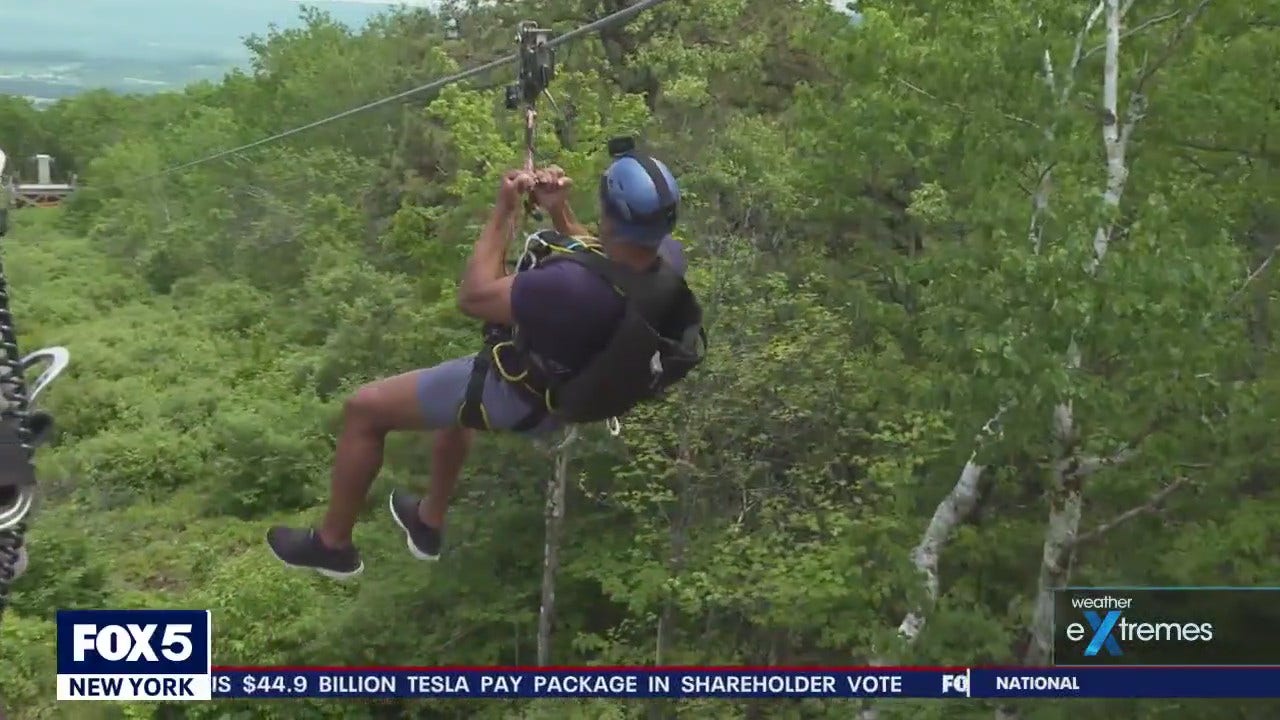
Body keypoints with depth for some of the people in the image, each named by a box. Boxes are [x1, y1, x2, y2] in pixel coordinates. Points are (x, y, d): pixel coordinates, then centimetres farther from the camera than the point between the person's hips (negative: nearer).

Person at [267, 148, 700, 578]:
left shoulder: (571, 288, -43)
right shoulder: (670, 256, -21)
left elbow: (473, 296, -25)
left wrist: (503, 212, -18)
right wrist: (561, 214, -9)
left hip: (517, 399, -8)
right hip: (575, 388, 8)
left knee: (363, 409, 9)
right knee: (459, 386, 37)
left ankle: (332, 544, 29)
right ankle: (429, 524, 53)